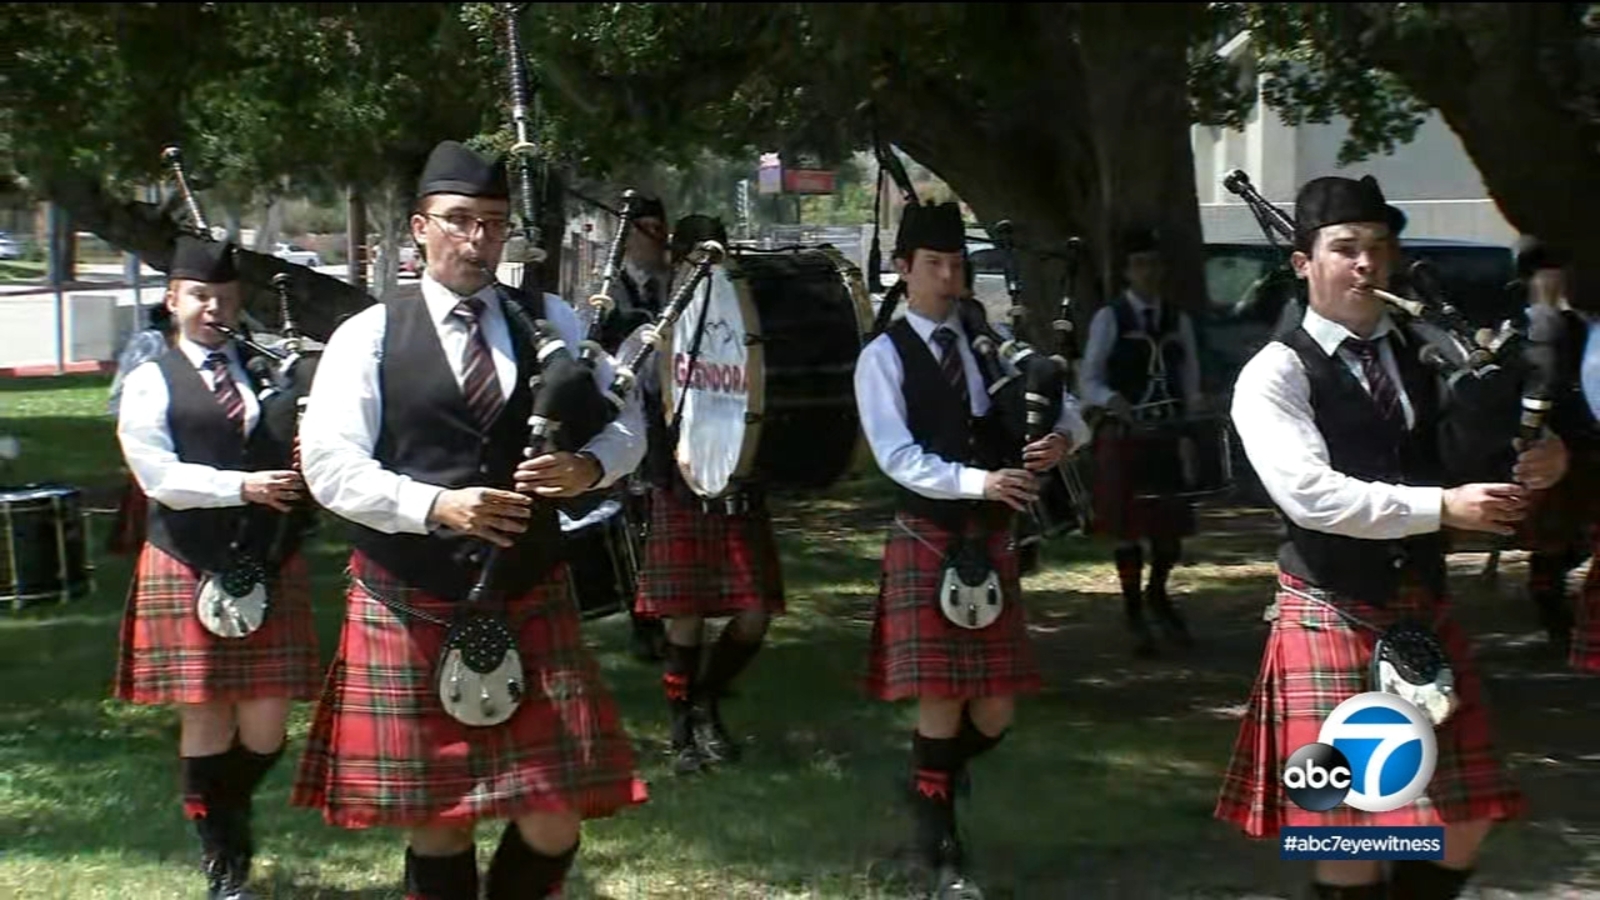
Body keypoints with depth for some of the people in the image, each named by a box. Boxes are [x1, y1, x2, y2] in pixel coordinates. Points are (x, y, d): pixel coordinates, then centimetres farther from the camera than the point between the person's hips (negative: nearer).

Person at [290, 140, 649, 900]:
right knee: (435, 817, 7)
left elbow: (626, 425, 8)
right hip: (410, 606, -2)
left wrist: (588, 466, -15)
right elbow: (329, 466, -9)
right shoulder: (370, 336, -1)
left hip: (530, 599, 2)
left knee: (555, 817, 1)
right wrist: (435, 505, -22)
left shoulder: (549, 321, 7)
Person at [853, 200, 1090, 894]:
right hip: (926, 541, -4)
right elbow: (897, 457, -15)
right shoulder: (884, 357, -4)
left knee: (996, 712, 4)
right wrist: (978, 480, -28)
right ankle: (937, 843, 14)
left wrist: (1063, 436, -17)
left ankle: (939, 773, 36)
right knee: (941, 699, -3)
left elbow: (1068, 410, 7)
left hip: (990, 541, 4)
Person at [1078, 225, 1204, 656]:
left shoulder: (1178, 320, 10)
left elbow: (1191, 381, 13)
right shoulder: (1109, 318, -1)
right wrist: (1112, 400, -24)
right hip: (1123, 436, -3)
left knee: (1172, 521, 5)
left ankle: (1157, 595, 31)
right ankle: (1134, 612, 14)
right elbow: (1088, 381, -3)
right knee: (1127, 524, 1)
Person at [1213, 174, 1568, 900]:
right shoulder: (1275, 374, -9)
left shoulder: (1427, 356, 8)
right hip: (1333, 615, -5)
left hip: (1426, 609, 6)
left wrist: (1538, 463, -10)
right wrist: (1440, 506, -25)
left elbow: (1473, 464, 12)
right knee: (1350, 829, -2)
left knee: (1464, 819, 8)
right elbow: (1310, 494, -22)